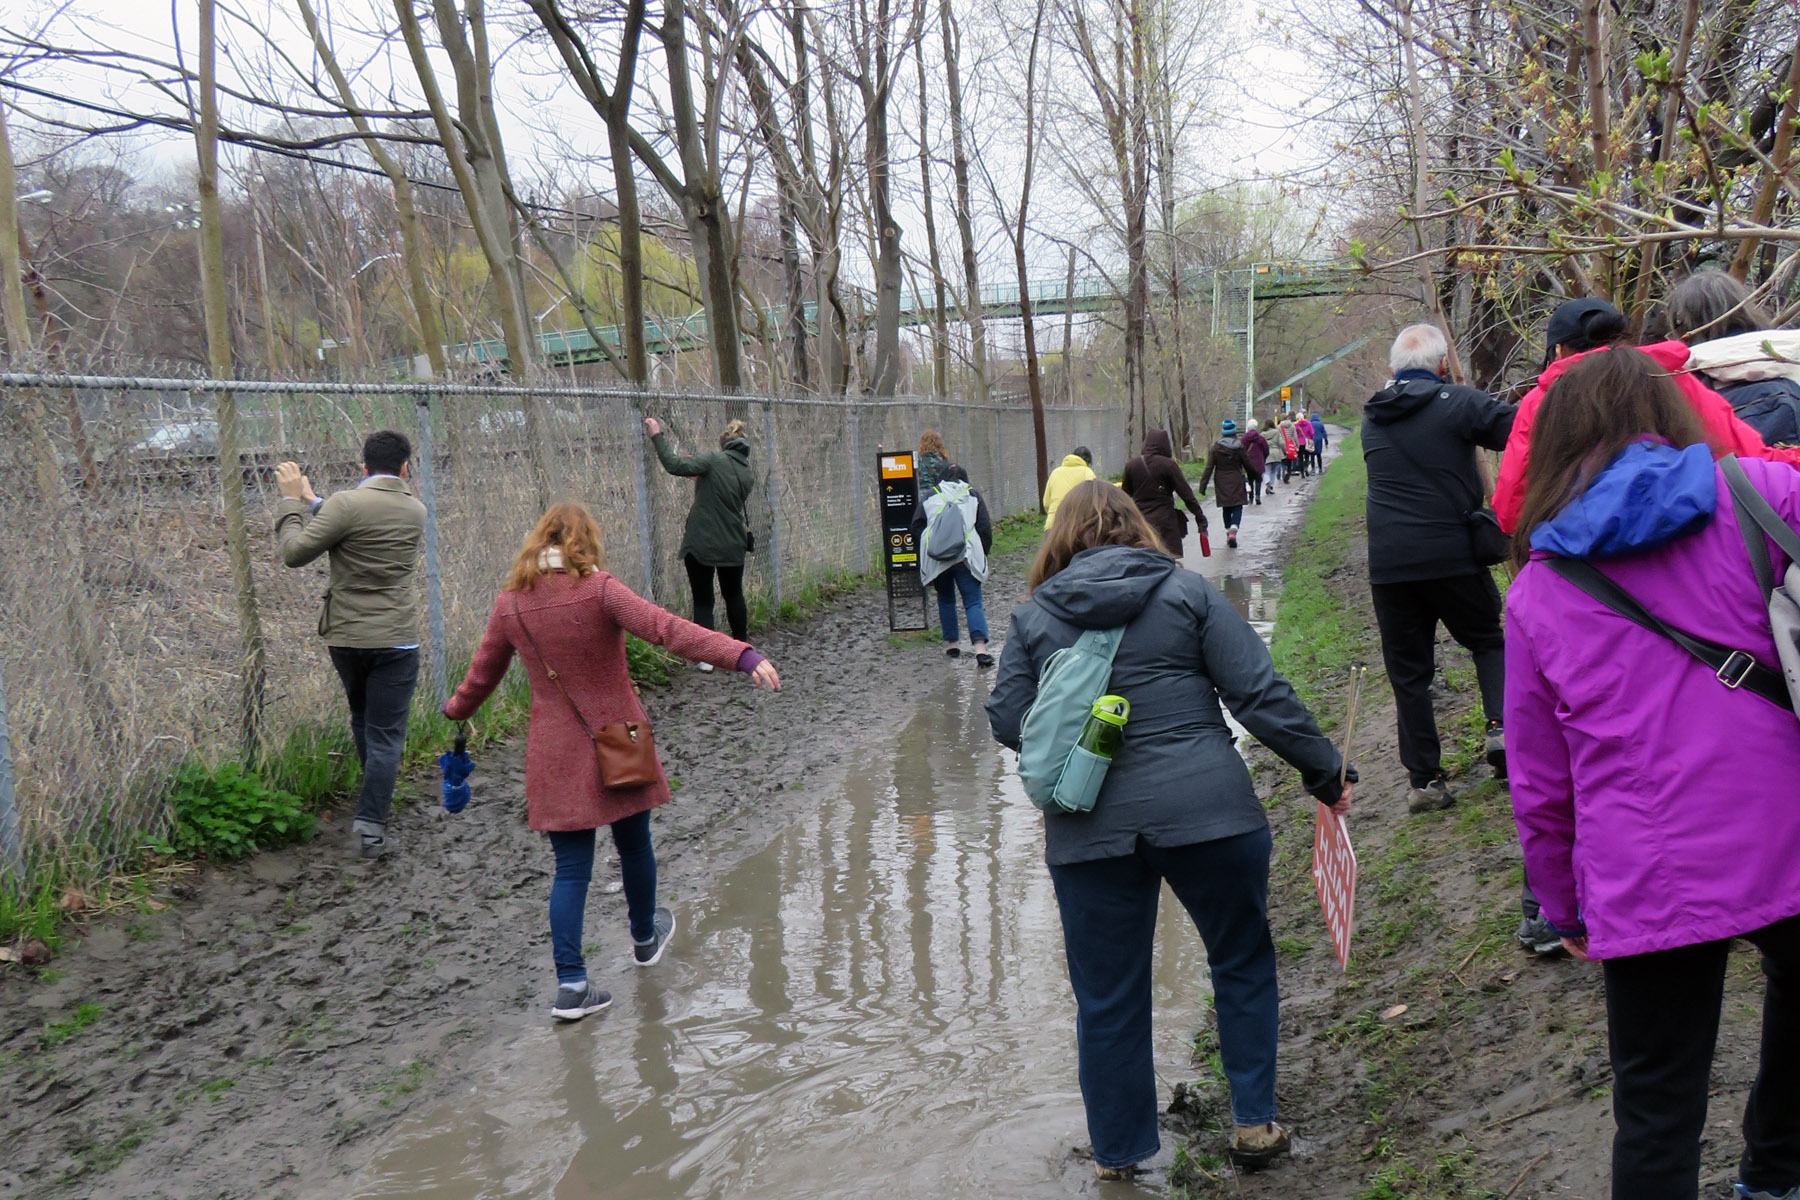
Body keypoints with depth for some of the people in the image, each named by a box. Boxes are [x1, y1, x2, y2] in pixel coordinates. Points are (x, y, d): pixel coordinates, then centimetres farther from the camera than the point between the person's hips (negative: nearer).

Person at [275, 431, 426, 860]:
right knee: (385, 733, 3)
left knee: (362, 720, 23)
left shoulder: (345, 505, -13)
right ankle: (371, 824, -5)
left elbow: (295, 552, -11)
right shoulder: (415, 510, 1)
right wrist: (313, 501, 16)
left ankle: (374, 805, 37)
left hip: (345, 638, 0)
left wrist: (292, 502, 0)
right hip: (396, 640, 0)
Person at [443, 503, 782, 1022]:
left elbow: (483, 672, 14)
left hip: (556, 755, 3)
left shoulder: (510, 603, 0)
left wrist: (457, 709, 36)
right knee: (634, 846, 20)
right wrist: (743, 656, -34)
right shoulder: (598, 589, -14)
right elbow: (666, 629, -26)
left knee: (570, 868, 6)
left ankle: (571, 984, 0)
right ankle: (645, 939, 41)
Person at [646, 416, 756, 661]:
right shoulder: (748, 475, 6)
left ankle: (707, 656, 1)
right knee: (734, 595, 22)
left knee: (703, 600, 5)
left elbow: (675, 465, -22)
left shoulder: (714, 460, -11)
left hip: (701, 543, -5)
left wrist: (657, 436, -15)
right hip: (733, 545, 5)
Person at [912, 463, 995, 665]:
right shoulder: (973, 496, 7)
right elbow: (985, 529, 3)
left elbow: (916, 529, 6)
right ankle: (980, 647, -19)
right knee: (973, 602, -3)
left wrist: (924, 556, 14)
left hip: (937, 559, 1)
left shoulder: (929, 498, 9)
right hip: (966, 557, -1)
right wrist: (982, 554, 13)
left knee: (945, 599, 19)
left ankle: (952, 643, 20)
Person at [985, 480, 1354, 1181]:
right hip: (1205, 809, -1)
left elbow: (1007, 721, 4)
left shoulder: (1032, 617, 6)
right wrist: (1325, 773, 6)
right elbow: (1261, 695, -3)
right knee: (1243, 962, 21)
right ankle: (1254, 1123, 25)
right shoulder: (1186, 592, 1)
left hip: (1088, 830, 1)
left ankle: (1116, 1157, 24)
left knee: (1108, 997, 13)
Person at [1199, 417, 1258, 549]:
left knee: (1226, 509, 14)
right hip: (1237, 482, -1)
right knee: (1237, 507, 0)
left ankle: (1228, 533, 19)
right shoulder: (1239, 447, -6)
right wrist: (1255, 476, 21)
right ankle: (1233, 532, -20)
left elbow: (1209, 468, -7)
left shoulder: (1216, 448, -5)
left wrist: (1203, 485, -4)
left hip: (1222, 483, 1)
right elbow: (1247, 464, 2)